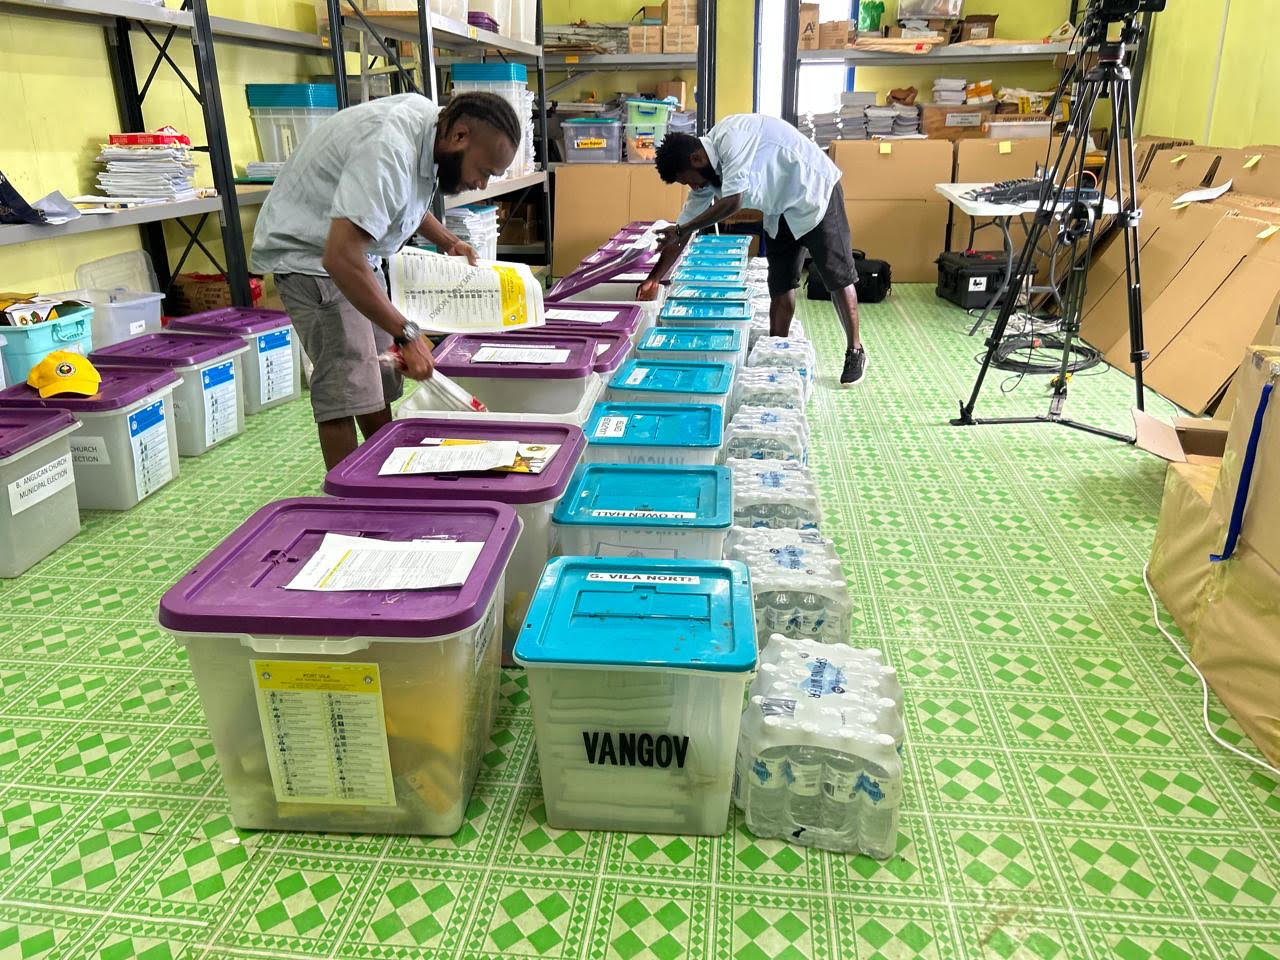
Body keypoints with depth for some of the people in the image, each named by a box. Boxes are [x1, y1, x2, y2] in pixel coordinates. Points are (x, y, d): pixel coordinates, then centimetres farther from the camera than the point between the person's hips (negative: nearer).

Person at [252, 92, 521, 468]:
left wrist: (446, 241, 6)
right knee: (349, 390, -16)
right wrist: (406, 333, -35)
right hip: (310, 253, -9)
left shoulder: (430, 121, -2)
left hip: (356, 248, 9)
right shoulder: (388, 150, -32)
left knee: (382, 379, 11)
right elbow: (341, 257, -37)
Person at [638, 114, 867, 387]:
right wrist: (654, 279, 0)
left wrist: (680, 231, -26)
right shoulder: (706, 172, -3)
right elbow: (685, 226, 1)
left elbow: (732, 203, -35)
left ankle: (855, 352, 10)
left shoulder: (732, 136, -29)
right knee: (780, 284, 6)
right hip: (781, 211, 8)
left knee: (837, 277, -2)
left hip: (816, 194, -8)